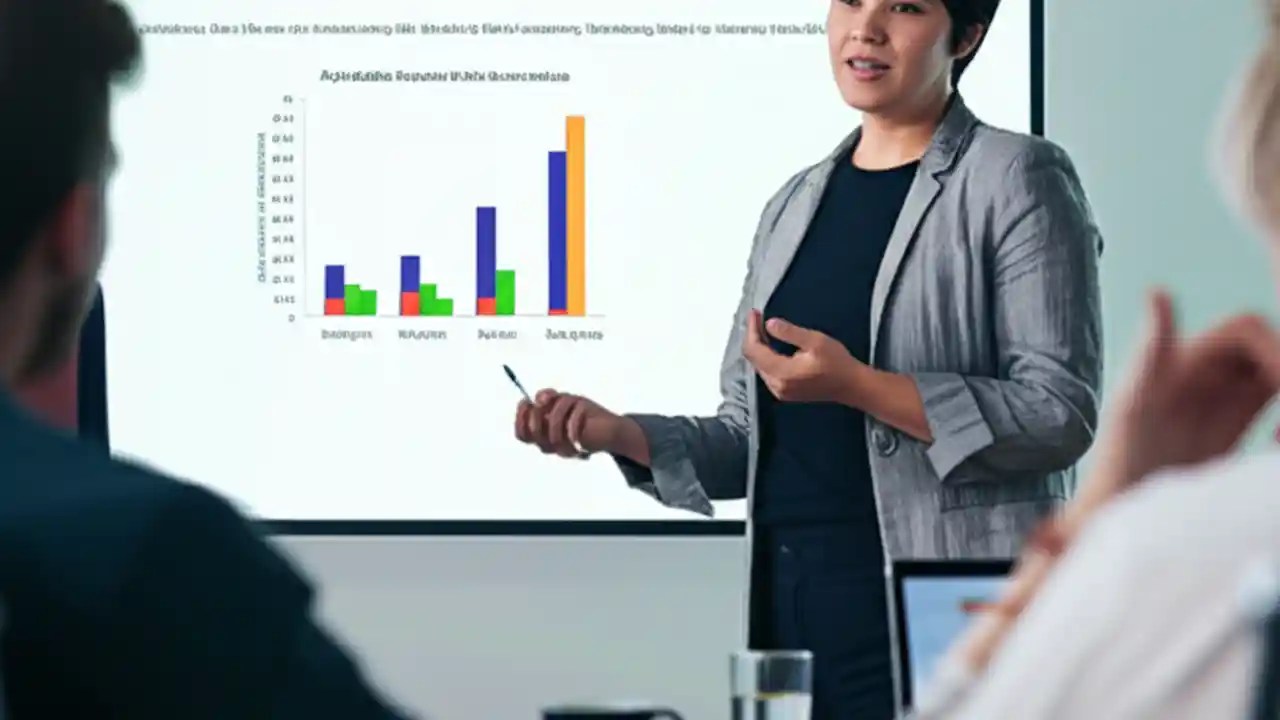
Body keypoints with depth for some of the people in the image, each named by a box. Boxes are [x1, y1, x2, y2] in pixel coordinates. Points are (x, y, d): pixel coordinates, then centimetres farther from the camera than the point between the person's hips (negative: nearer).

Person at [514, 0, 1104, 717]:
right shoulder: (797, 202, 15)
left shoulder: (1016, 179, -2)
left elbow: (1062, 414, -12)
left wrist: (857, 386, -19)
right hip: (788, 600, 5)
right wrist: (619, 434, -1)